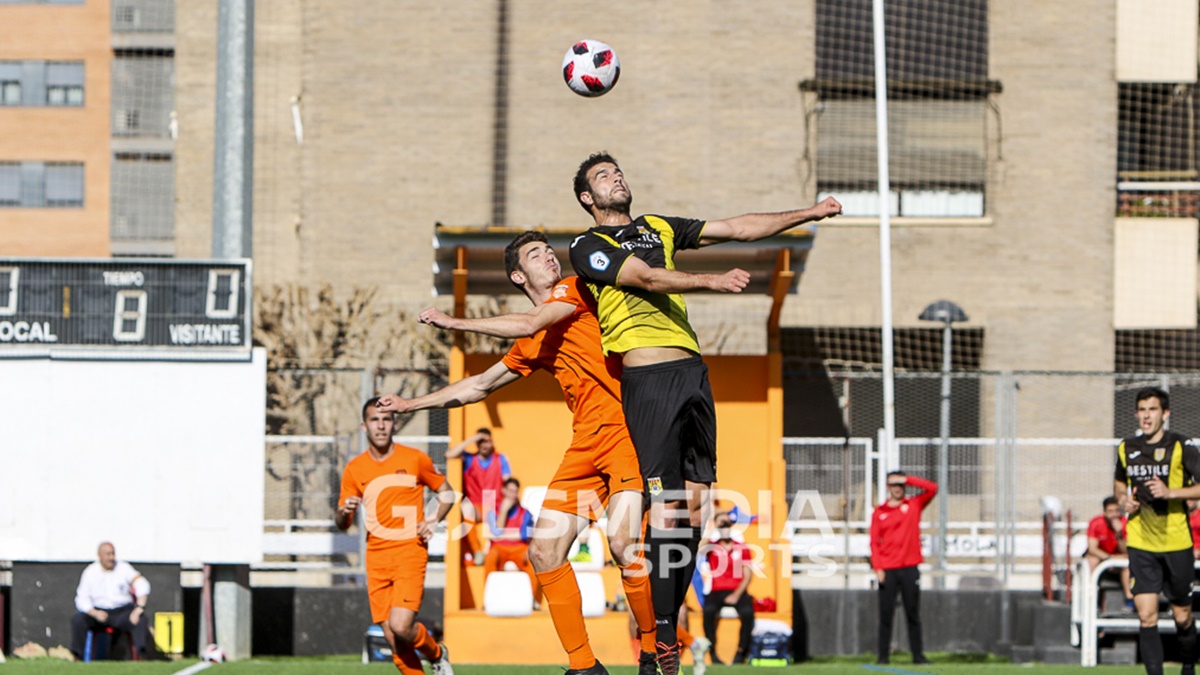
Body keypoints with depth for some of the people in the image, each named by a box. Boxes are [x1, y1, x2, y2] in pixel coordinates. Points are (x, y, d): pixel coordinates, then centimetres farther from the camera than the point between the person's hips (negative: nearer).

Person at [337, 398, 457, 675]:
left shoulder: (415, 459, 0)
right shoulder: (354, 469, 7)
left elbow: (446, 491, 13)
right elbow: (342, 525, 13)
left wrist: (434, 520, -6)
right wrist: (345, 513, -12)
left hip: (410, 551, -3)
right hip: (377, 557, 3)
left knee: (401, 626, -19)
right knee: (393, 639, -2)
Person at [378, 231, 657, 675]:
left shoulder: (574, 290, 2)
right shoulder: (532, 348, 22)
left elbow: (528, 324, -14)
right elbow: (479, 385, 32)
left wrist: (453, 322, -9)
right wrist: (410, 404, 35)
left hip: (625, 429, -8)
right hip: (585, 443, 8)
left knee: (623, 542, -24)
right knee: (544, 552, -1)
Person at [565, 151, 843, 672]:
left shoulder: (658, 228, 23)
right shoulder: (588, 247, 3)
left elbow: (736, 229, 23)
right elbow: (646, 278, -13)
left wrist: (808, 214, 16)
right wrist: (712, 281, -26)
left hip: (692, 370, 7)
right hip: (649, 378, -7)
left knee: (694, 503, 2)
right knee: (665, 506, -13)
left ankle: (665, 621, 9)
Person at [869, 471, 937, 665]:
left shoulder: (914, 505, 10)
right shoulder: (879, 512, 9)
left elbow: (932, 488, 0)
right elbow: (874, 542, 4)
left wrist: (907, 480, 0)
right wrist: (877, 568, -7)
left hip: (910, 569, 0)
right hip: (887, 571, 0)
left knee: (913, 614, 2)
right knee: (886, 614, -2)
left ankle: (918, 654, 4)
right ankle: (883, 655, -1)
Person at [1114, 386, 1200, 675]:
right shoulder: (1127, 449, 7)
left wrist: (1171, 492, -22)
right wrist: (1123, 500, 4)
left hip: (1177, 543, -2)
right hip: (1140, 544, 2)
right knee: (1146, 616, -10)